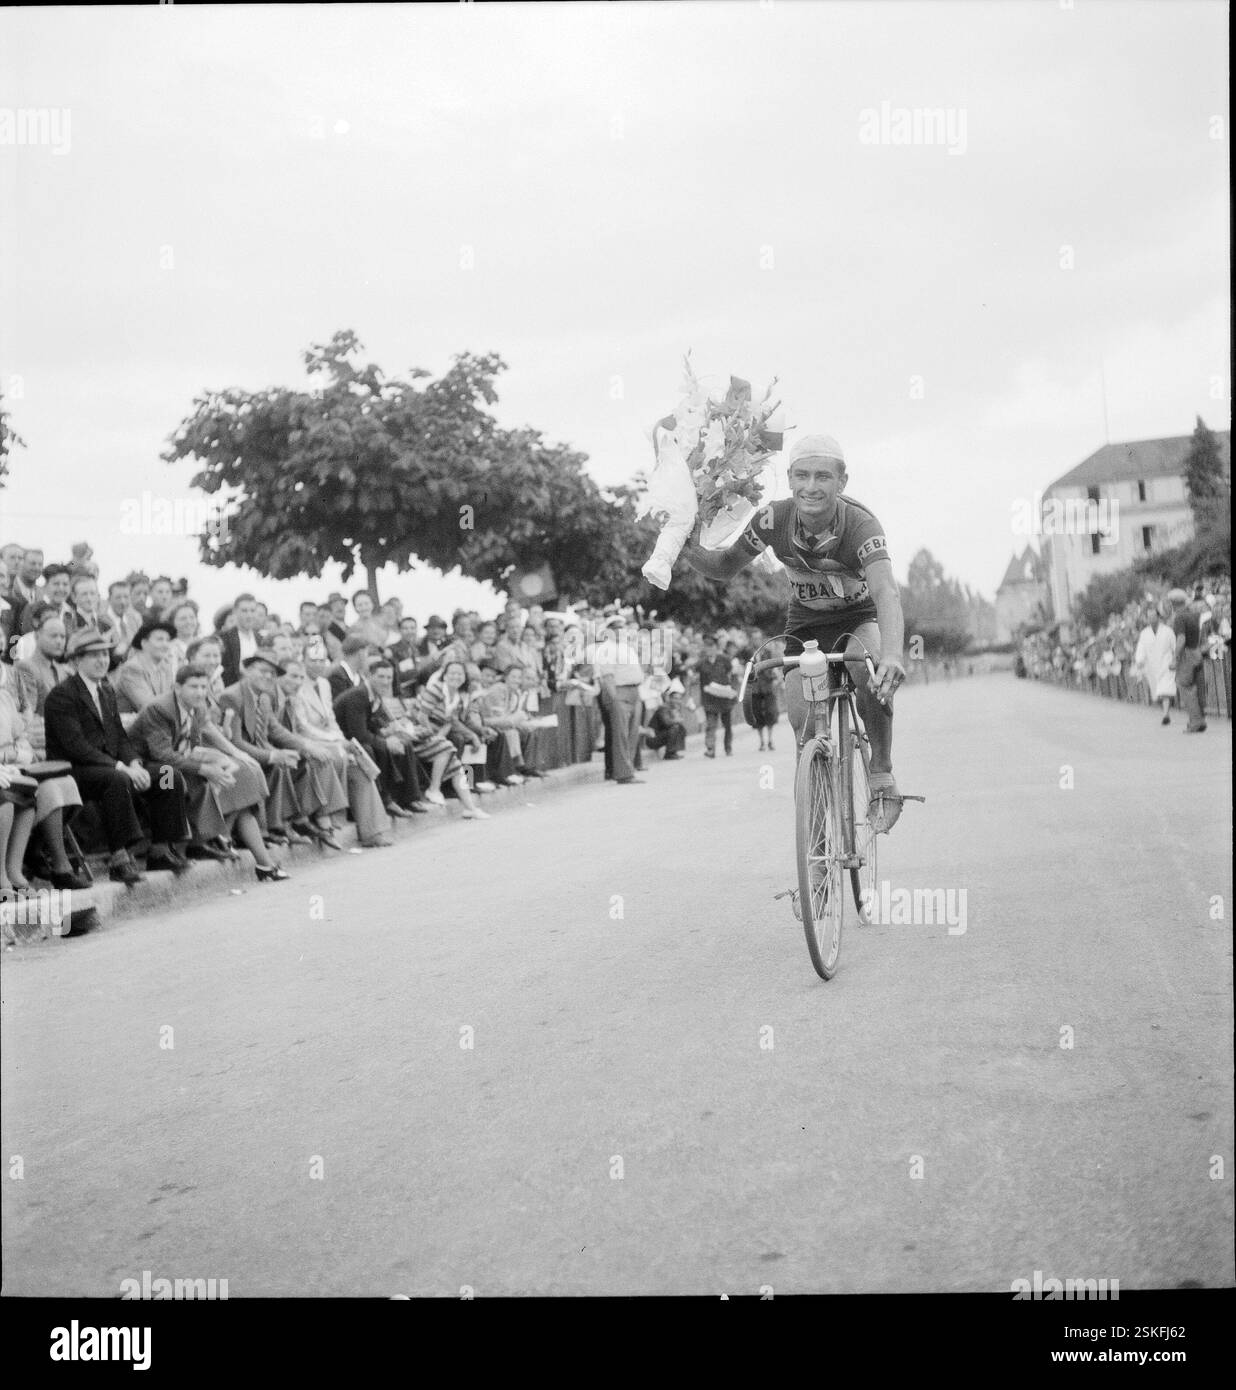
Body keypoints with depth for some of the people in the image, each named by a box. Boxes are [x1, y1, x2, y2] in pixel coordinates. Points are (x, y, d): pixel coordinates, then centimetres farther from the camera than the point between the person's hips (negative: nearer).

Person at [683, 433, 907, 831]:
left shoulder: (860, 524, -32)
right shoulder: (774, 519, -21)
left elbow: (886, 592, -48)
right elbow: (726, 567, -6)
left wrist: (893, 654, -66)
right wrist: (691, 551, -29)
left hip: (859, 617, -3)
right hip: (805, 622, 3)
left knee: (865, 663, -36)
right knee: (803, 724, -12)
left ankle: (883, 780, -20)